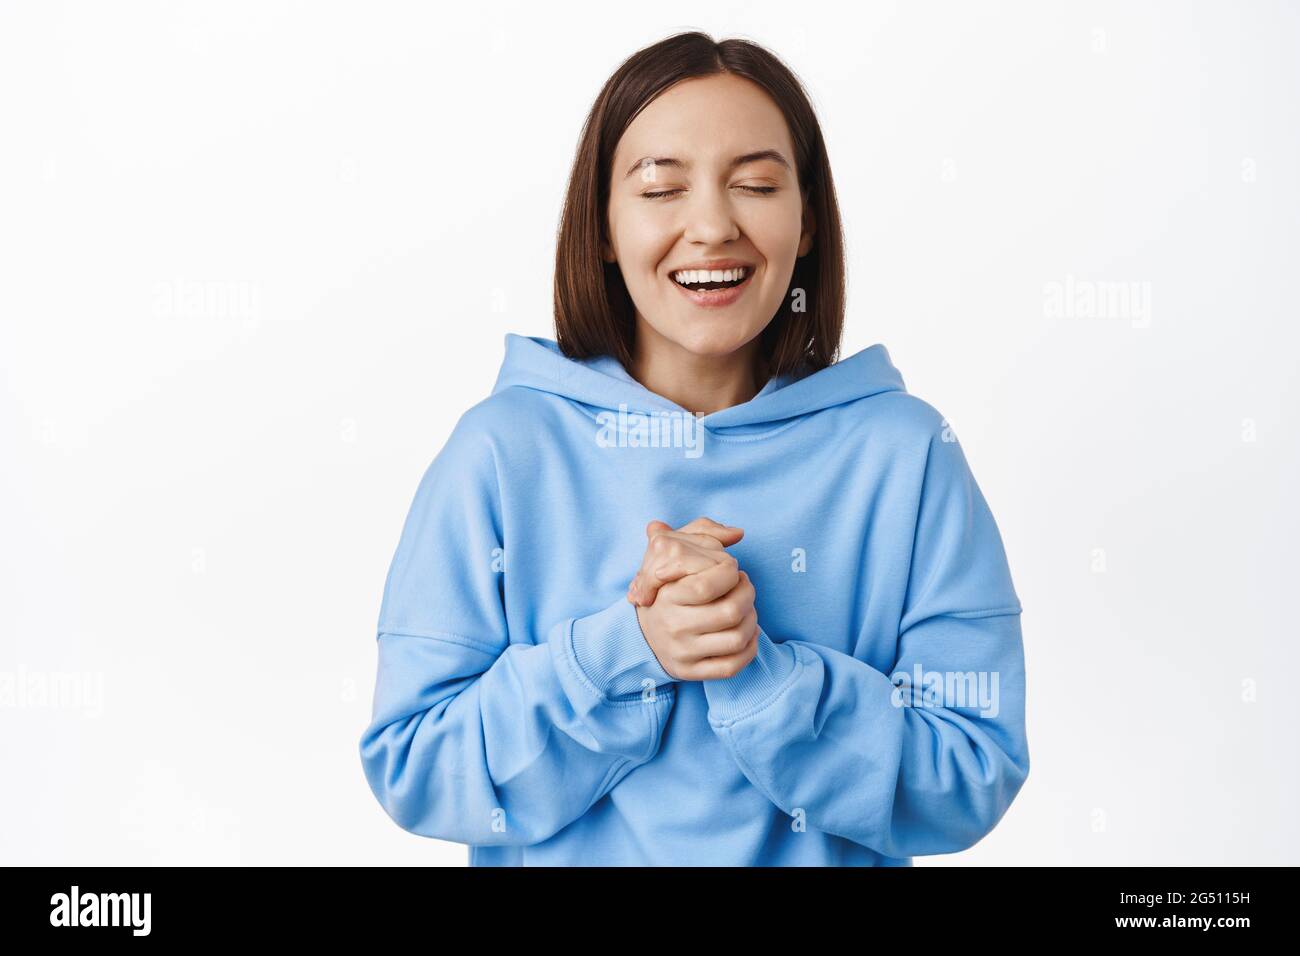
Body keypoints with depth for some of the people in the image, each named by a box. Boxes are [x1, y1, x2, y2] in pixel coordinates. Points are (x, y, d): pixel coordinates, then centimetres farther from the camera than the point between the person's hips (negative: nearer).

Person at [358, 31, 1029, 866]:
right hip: (572, 854, 0)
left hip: (830, 854, 0)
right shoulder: (501, 451, -11)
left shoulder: (904, 452, -10)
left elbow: (971, 785, -12)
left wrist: (758, 671, -25)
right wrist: (625, 649, -24)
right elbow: (408, 774, -11)